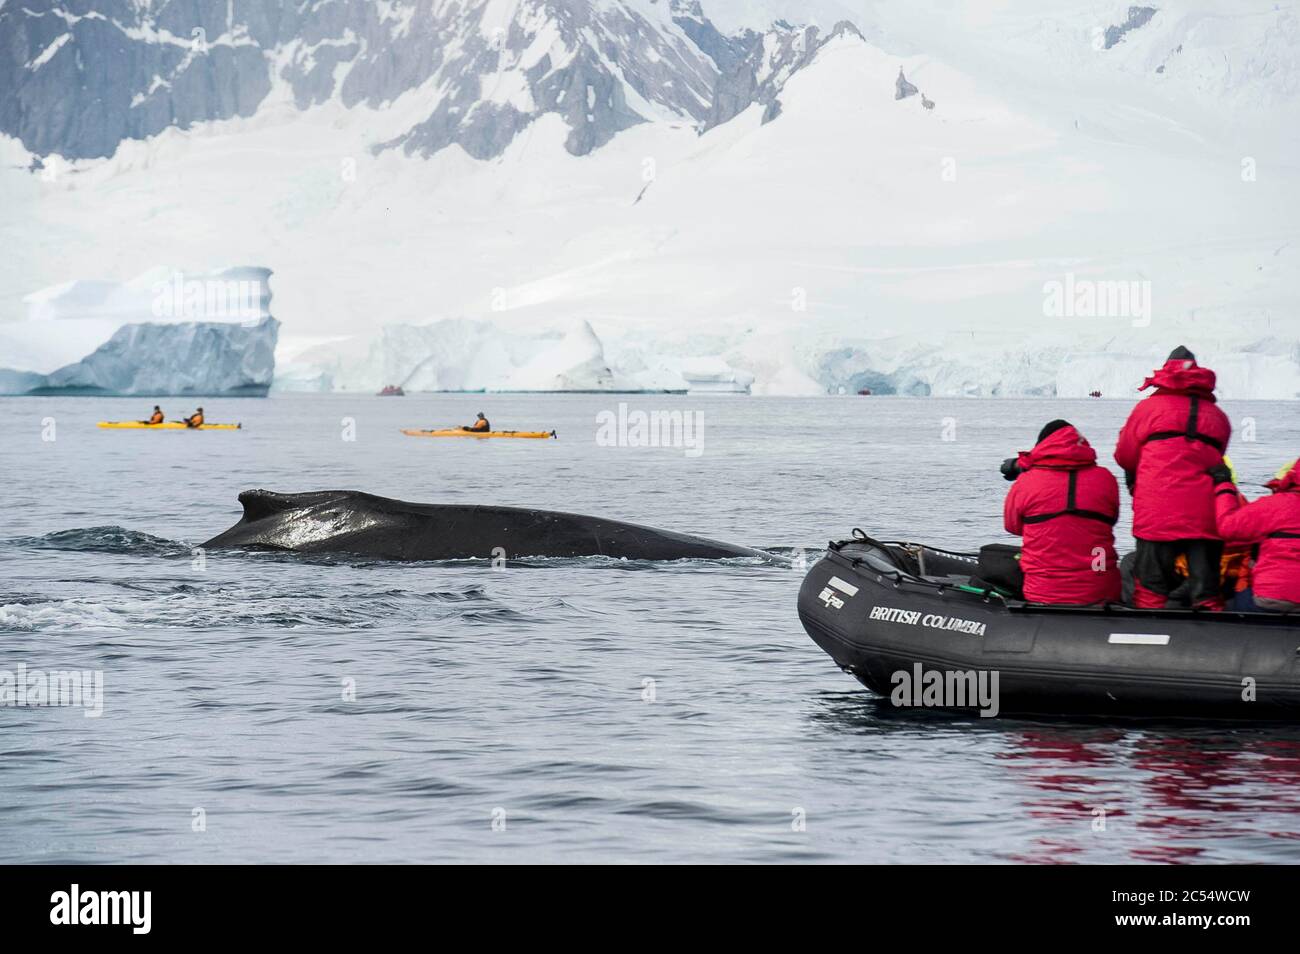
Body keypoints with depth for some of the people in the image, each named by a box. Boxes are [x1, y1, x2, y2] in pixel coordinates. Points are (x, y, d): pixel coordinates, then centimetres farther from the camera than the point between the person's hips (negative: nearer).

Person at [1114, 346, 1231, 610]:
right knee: (1207, 594, 5)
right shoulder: (1218, 416, 14)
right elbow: (1216, 460, 19)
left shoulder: (1149, 407, 5)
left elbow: (1124, 456, 12)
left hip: (1157, 514, -2)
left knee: (1150, 589, 4)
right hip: (1206, 516, 2)